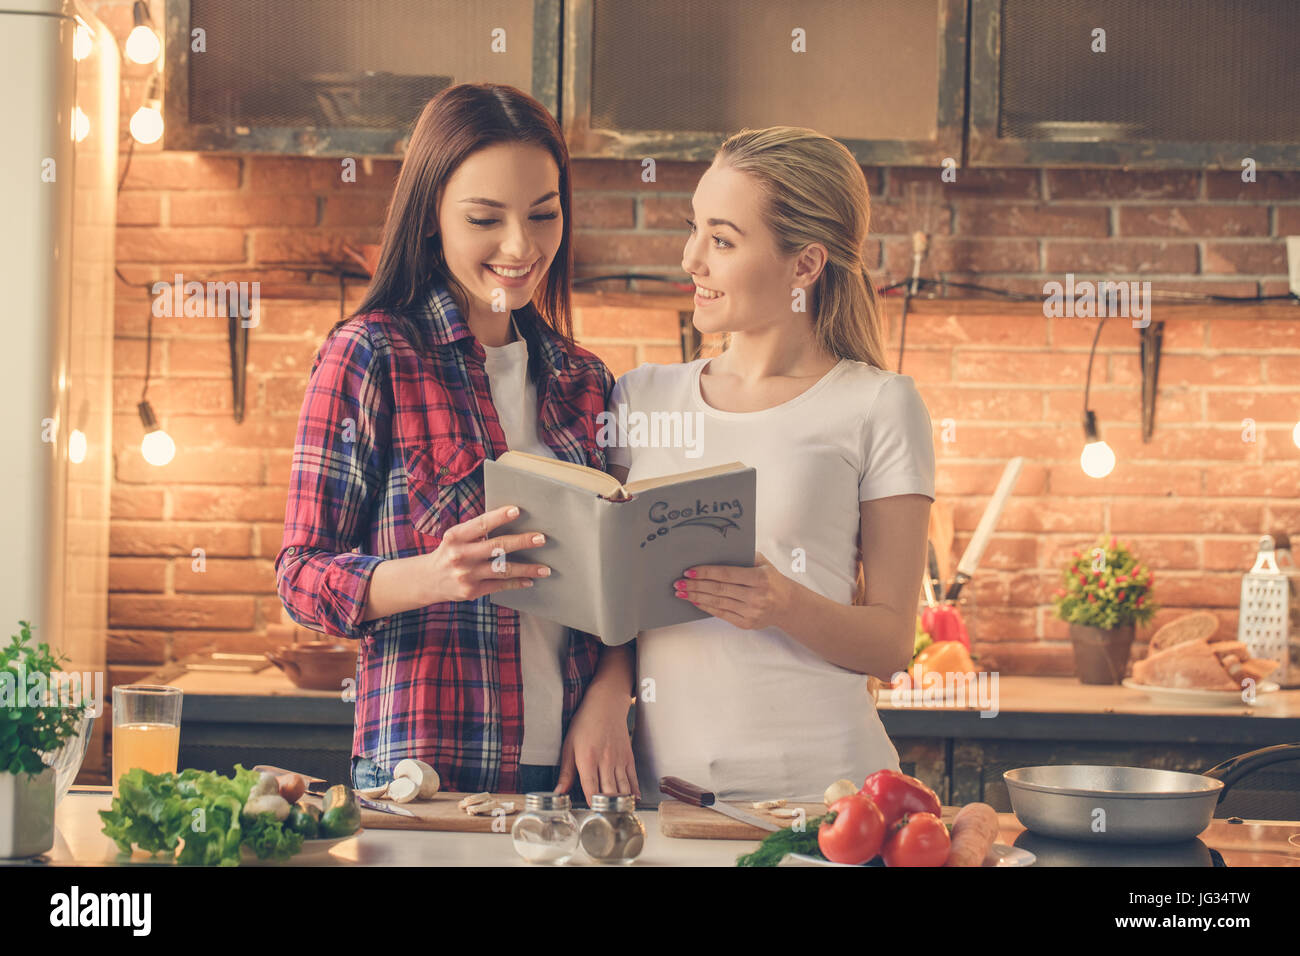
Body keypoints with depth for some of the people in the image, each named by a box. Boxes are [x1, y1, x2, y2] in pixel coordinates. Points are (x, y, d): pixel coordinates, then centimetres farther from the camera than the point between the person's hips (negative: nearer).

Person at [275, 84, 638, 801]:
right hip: (421, 769, -5)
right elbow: (301, 577, -7)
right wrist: (433, 575, -25)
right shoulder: (367, 356, -5)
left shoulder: (584, 381, 11)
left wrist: (608, 699, -4)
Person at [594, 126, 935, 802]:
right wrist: (603, 694, -6)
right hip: (663, 779, 3)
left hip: (817, 782, -3)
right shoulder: (642, 398, 13)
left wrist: (785, 605, -18)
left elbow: (891, 644, 1)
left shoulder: (880, 408, 2)